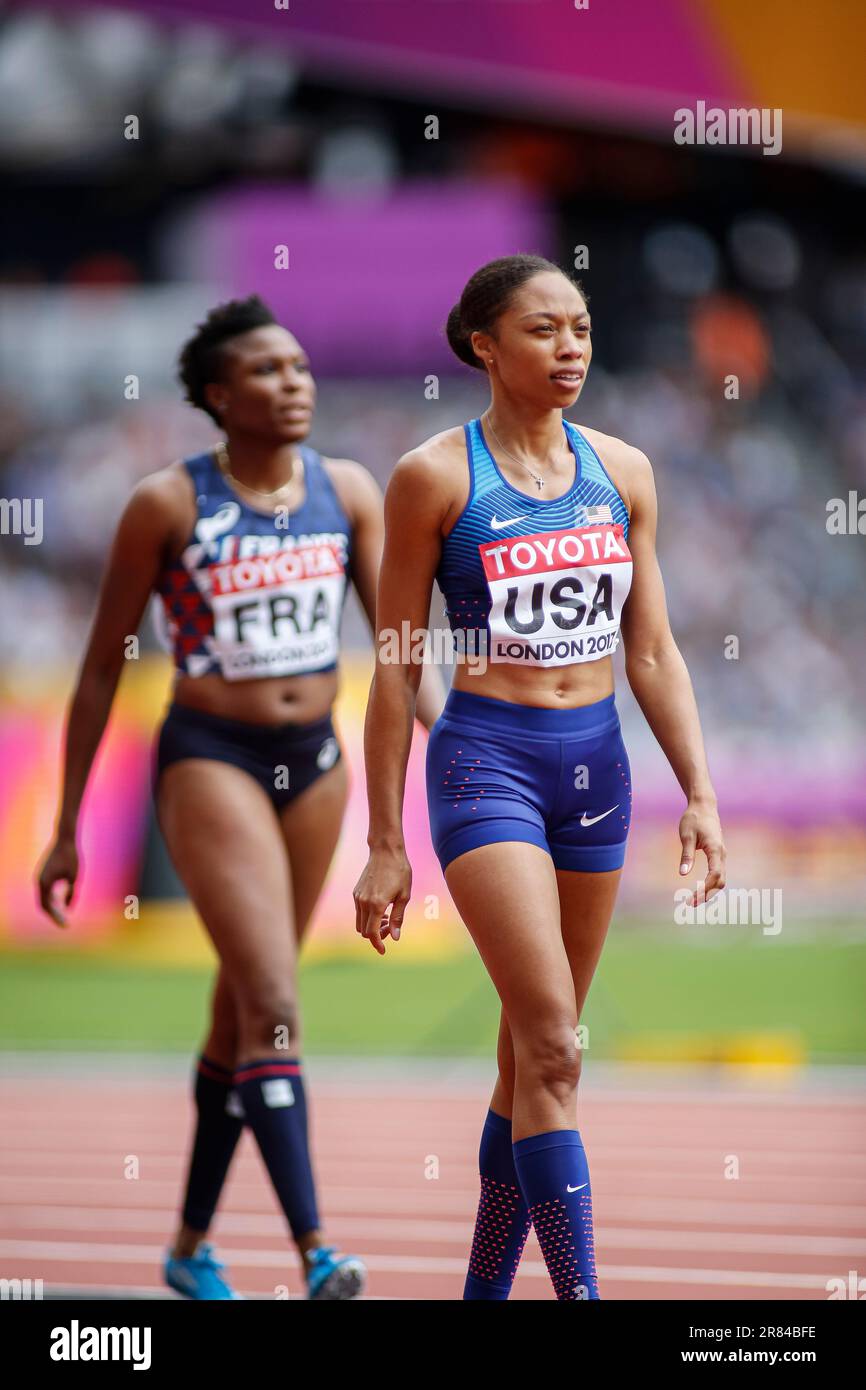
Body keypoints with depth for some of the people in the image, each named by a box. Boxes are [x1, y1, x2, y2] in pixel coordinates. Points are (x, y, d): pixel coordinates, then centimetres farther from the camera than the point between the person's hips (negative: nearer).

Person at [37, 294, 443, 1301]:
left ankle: (190, 1243, 27)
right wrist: (66, 826, -1)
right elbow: (102, 668, -2)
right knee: (273, 1004, -17)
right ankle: (313, 1253, -23)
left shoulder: (347, 492, 3)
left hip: (313, 762, 5)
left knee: (242, 1010, 14)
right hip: (209, 762, -5)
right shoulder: (168, 504, -8)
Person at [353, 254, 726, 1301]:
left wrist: (700, 795, 4)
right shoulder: (435, 478, -5)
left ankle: (484, 1291, 19)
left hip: (596, 762, 5)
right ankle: (580, 1293, -17)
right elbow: (395, 672, -2)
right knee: (553, 1044, -16)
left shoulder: (622, 471, 8)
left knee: (533, 1050, 9)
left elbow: (653, 654, 12)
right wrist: (385, 847, -3)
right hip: (485, 756, -5)